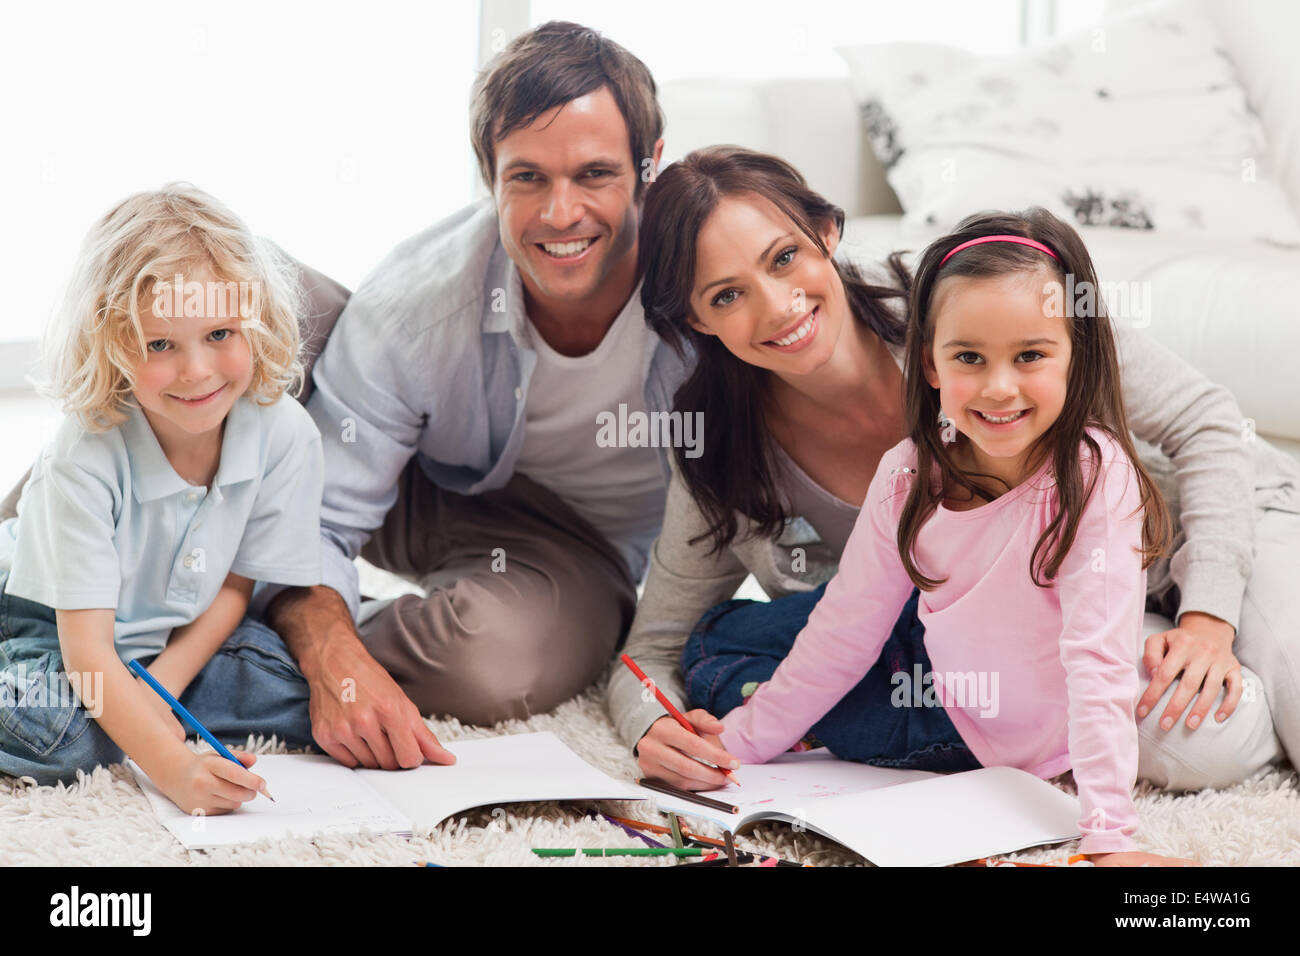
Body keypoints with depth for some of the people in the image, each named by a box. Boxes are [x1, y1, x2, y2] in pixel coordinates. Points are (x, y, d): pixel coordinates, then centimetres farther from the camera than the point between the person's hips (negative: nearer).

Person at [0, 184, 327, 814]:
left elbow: (235, 585, -6)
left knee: (310, 697, -19)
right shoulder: (86, 456, -30)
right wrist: (172, 767, -47)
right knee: (58, 736, -34)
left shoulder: (285, 433, -20)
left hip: (179, 635, 4)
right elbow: (85, 650, -33)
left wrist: (159, 689, -21)